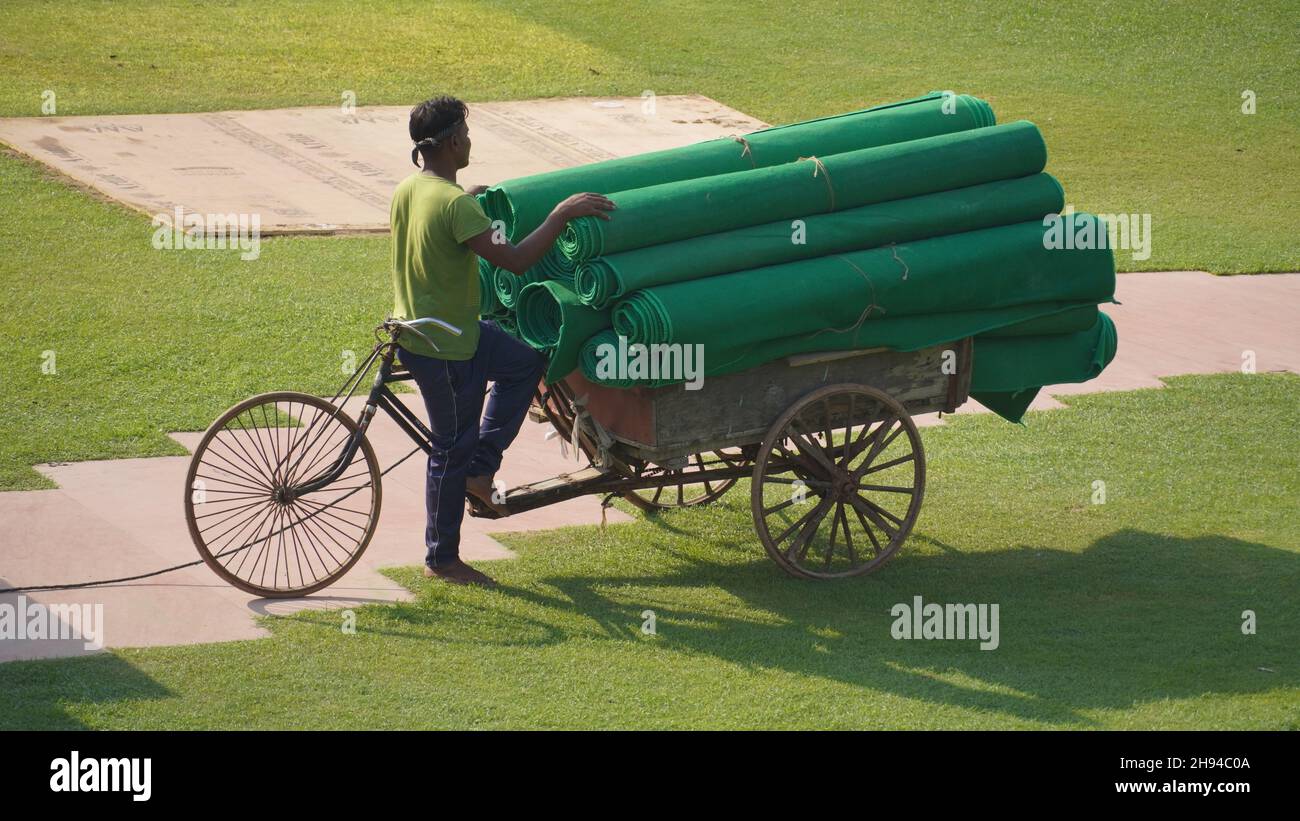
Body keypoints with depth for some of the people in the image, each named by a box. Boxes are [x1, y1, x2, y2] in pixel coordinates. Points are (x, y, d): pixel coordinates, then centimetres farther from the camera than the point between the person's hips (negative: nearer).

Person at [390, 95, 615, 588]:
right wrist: (562, 214, -23)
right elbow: (514, 260, -31)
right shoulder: (455, 204, -27)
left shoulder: (407, 191, 2)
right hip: (445, 348, -9)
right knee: (452, 449, 5)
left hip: (415, 327, 9)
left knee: (525, 363, 22)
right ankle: (442, 560, 18)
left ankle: (480, 469, 20)